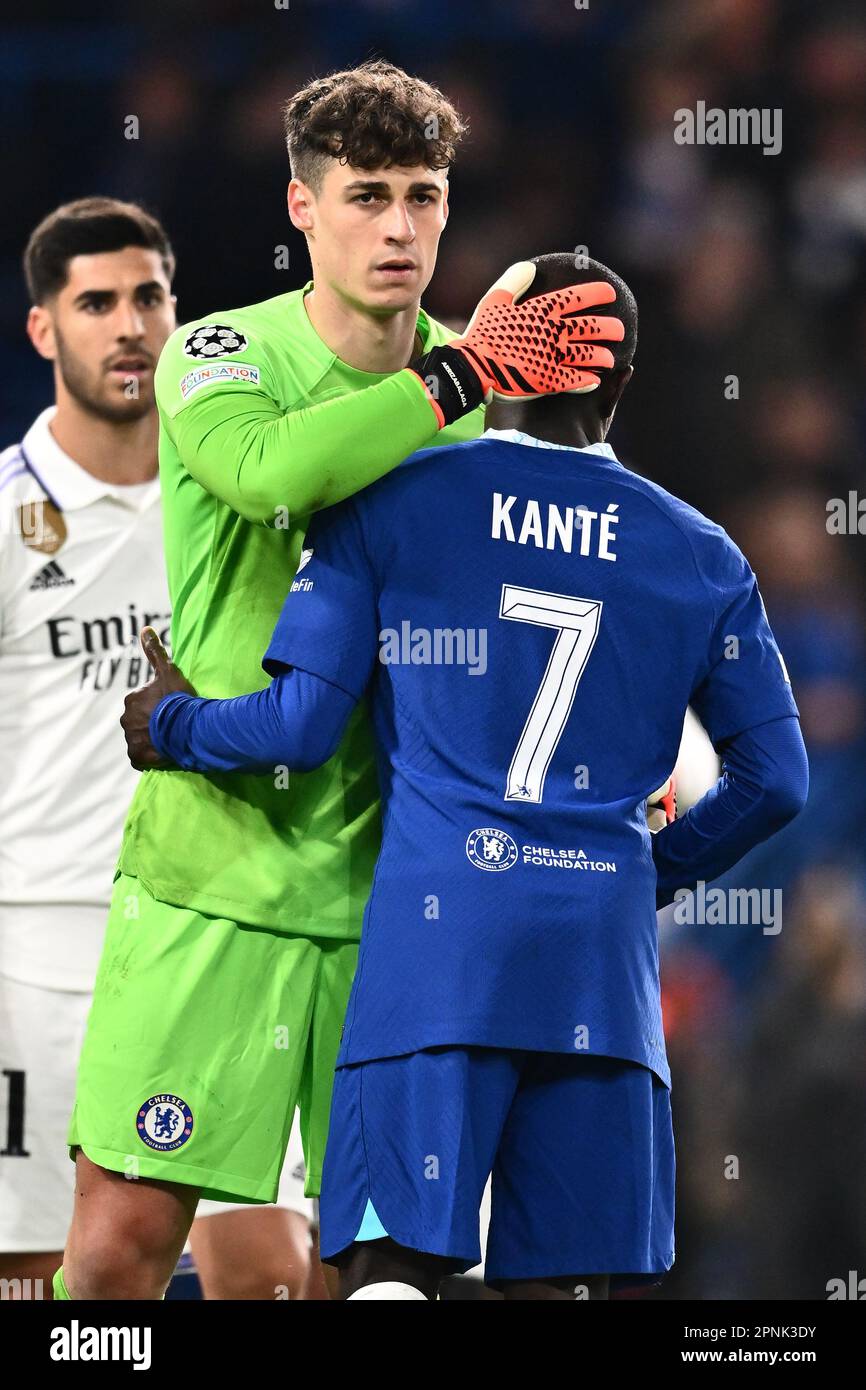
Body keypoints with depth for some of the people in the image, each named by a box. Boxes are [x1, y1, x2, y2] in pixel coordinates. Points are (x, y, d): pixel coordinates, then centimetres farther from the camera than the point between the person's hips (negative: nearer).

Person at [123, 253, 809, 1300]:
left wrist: (173, 726, 20)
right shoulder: (701, 558, 14)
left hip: (438, 930, -3)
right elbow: (774, 779, 14)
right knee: (557, 1279, 3)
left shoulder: (386, 507, 5)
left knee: (391, 1262, -9)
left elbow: (300, 726, 0)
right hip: (605, 941, 3)